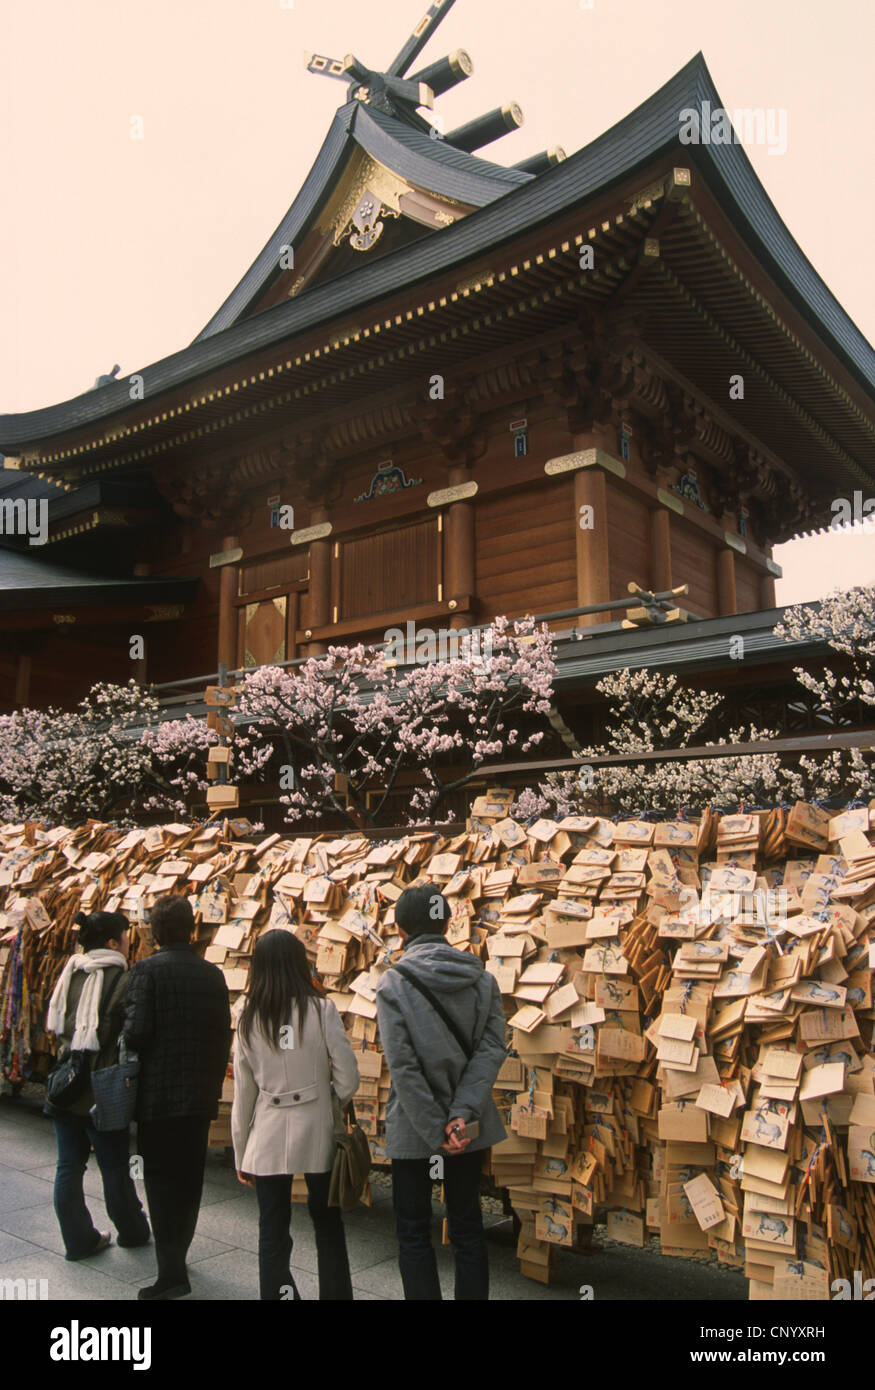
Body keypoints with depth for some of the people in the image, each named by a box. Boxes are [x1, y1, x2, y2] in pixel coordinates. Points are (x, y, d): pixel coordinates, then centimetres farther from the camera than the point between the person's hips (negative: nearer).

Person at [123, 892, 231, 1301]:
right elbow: (224, 1035, 6)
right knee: (189, 1180, 17)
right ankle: (176, 1257, 32)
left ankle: (171, 1273, -1)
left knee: (161, 1182, 2)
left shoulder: (147, 970, -11)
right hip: (201, 1096, 5)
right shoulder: (212, 974, 3)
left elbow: (136, 1032, -19)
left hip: (158, 1094, -5)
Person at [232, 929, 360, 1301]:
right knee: (328, 1226, 17)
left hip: (267, 1142, 1)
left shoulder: (249, 1020, -1)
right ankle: (336, 1292, 25)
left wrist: (241, 1155, 13)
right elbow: (348, 1079, -10)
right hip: (318, 1135, -1)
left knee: (272, 1235, 10)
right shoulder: (321, 1010, -8)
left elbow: (242, 1094, 3)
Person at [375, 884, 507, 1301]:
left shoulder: (393, 985, -15)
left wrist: (437, 1132, -13)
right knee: (467, 1228, 17)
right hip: (468, 1128, 4)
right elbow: (491, 1049, -12)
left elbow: (403, 1067, -18)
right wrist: (462, 1113, -17)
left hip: (413, 1128, -4)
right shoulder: (483, 980, -3)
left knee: (413, 1234, 12)